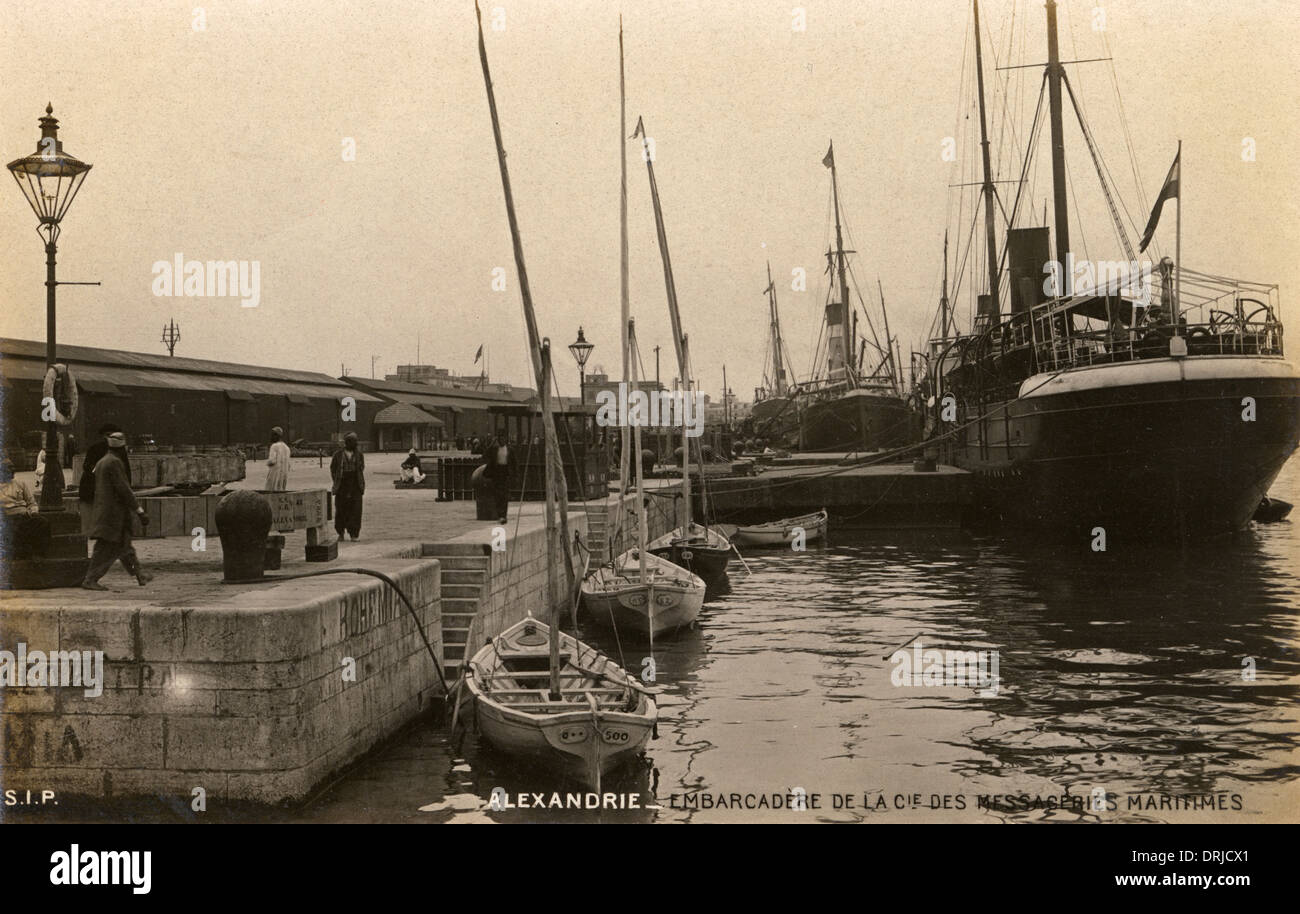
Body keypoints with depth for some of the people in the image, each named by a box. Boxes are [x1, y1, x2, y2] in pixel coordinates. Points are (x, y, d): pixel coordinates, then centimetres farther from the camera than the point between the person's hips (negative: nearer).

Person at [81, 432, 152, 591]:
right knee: (106, 549, -6)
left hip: (103, 511, 10)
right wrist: (140, 511, -17)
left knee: (124, 545, 14)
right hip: (114, 513, -10)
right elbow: (124, 489, -19)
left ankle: (140, 574, 22)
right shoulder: (115, 462, -15)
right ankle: (90, 580, -4)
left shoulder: (101, 462, 15)